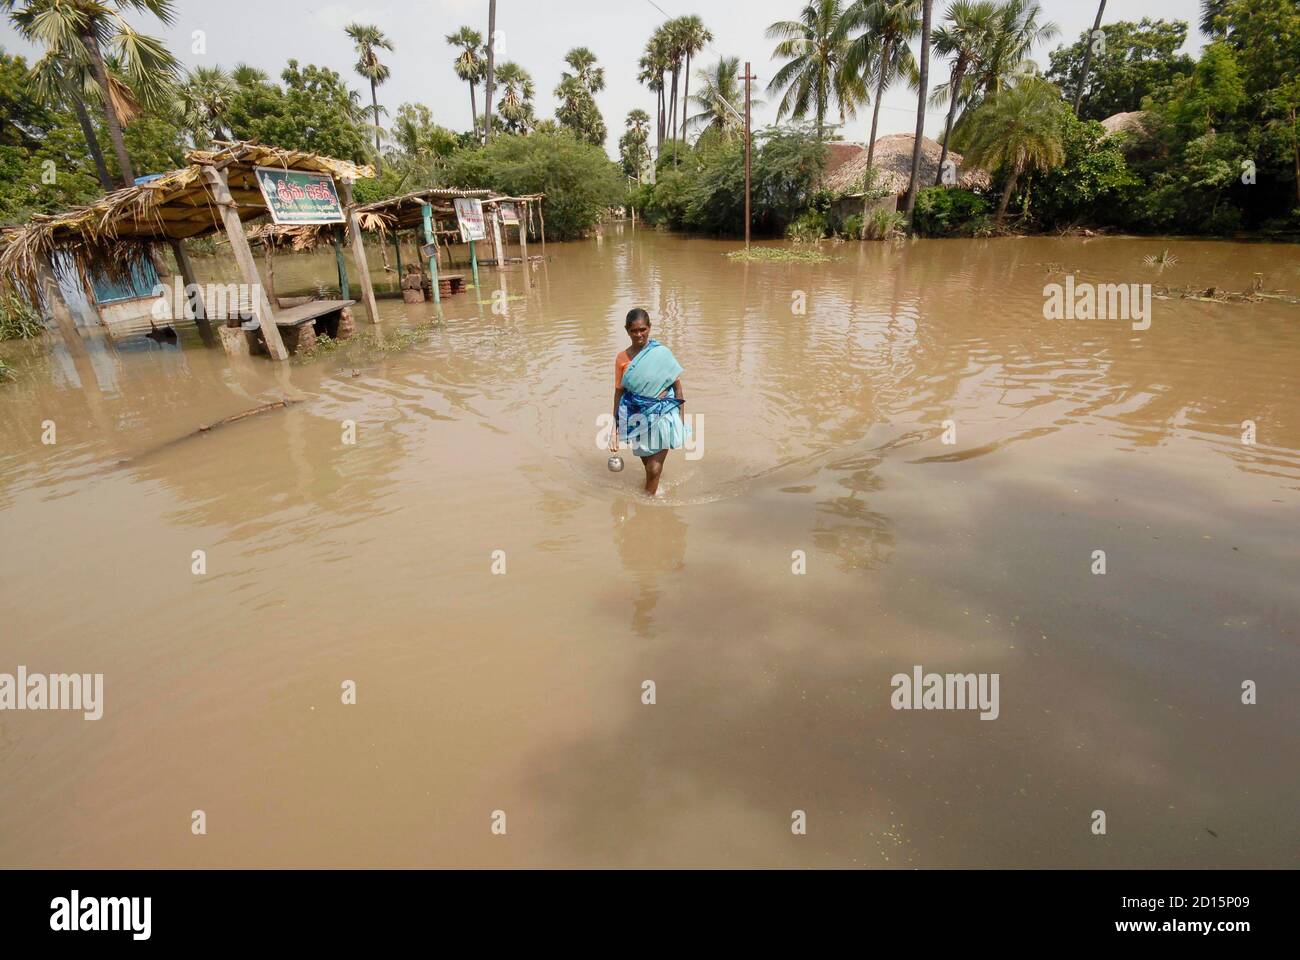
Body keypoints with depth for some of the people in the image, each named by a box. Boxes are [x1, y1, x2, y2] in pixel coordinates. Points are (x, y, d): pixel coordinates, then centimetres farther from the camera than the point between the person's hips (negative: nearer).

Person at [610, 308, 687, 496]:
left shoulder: (662, 353, -7)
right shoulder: (622, 359, -1)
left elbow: (678, 388, -1)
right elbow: (619, 393, 5)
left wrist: (681, 421, -1)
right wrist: (615, 428, 4)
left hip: (662, 415, -2)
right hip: (638, 417, 3)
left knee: (654, 467, -3)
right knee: (647, 462, 18)